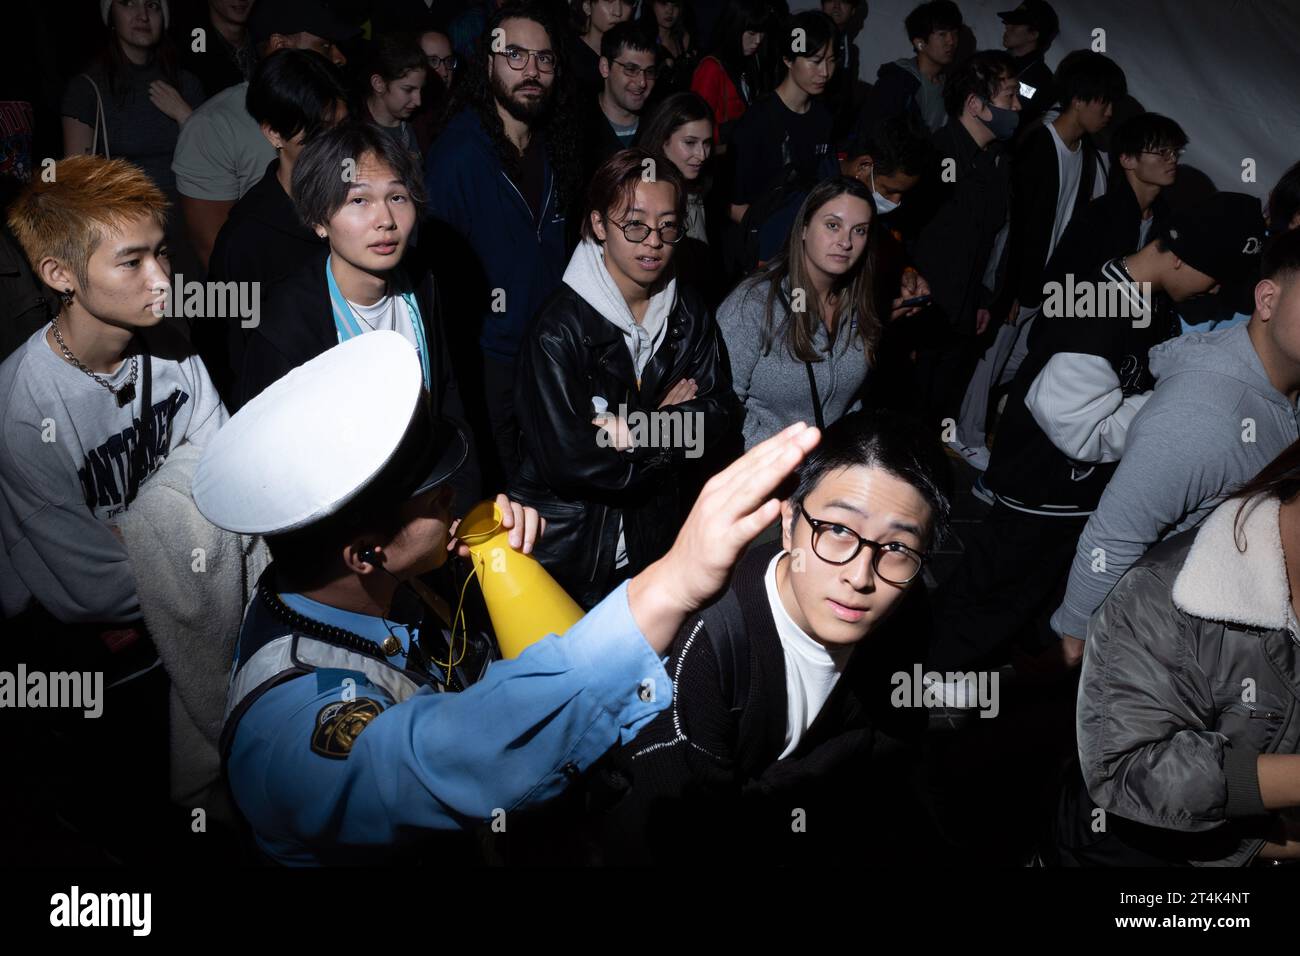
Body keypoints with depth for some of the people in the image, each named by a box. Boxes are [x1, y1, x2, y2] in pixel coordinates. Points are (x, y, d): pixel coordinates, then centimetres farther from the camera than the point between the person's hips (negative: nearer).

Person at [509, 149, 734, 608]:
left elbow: (717, 411, -4)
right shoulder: (559, 327, -21)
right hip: (565, 547, -5)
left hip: (652, 537, 5)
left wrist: (634, 431, -21)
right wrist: (672, 421, -13)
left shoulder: (689, 312, -1)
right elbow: (570, 461, -26)